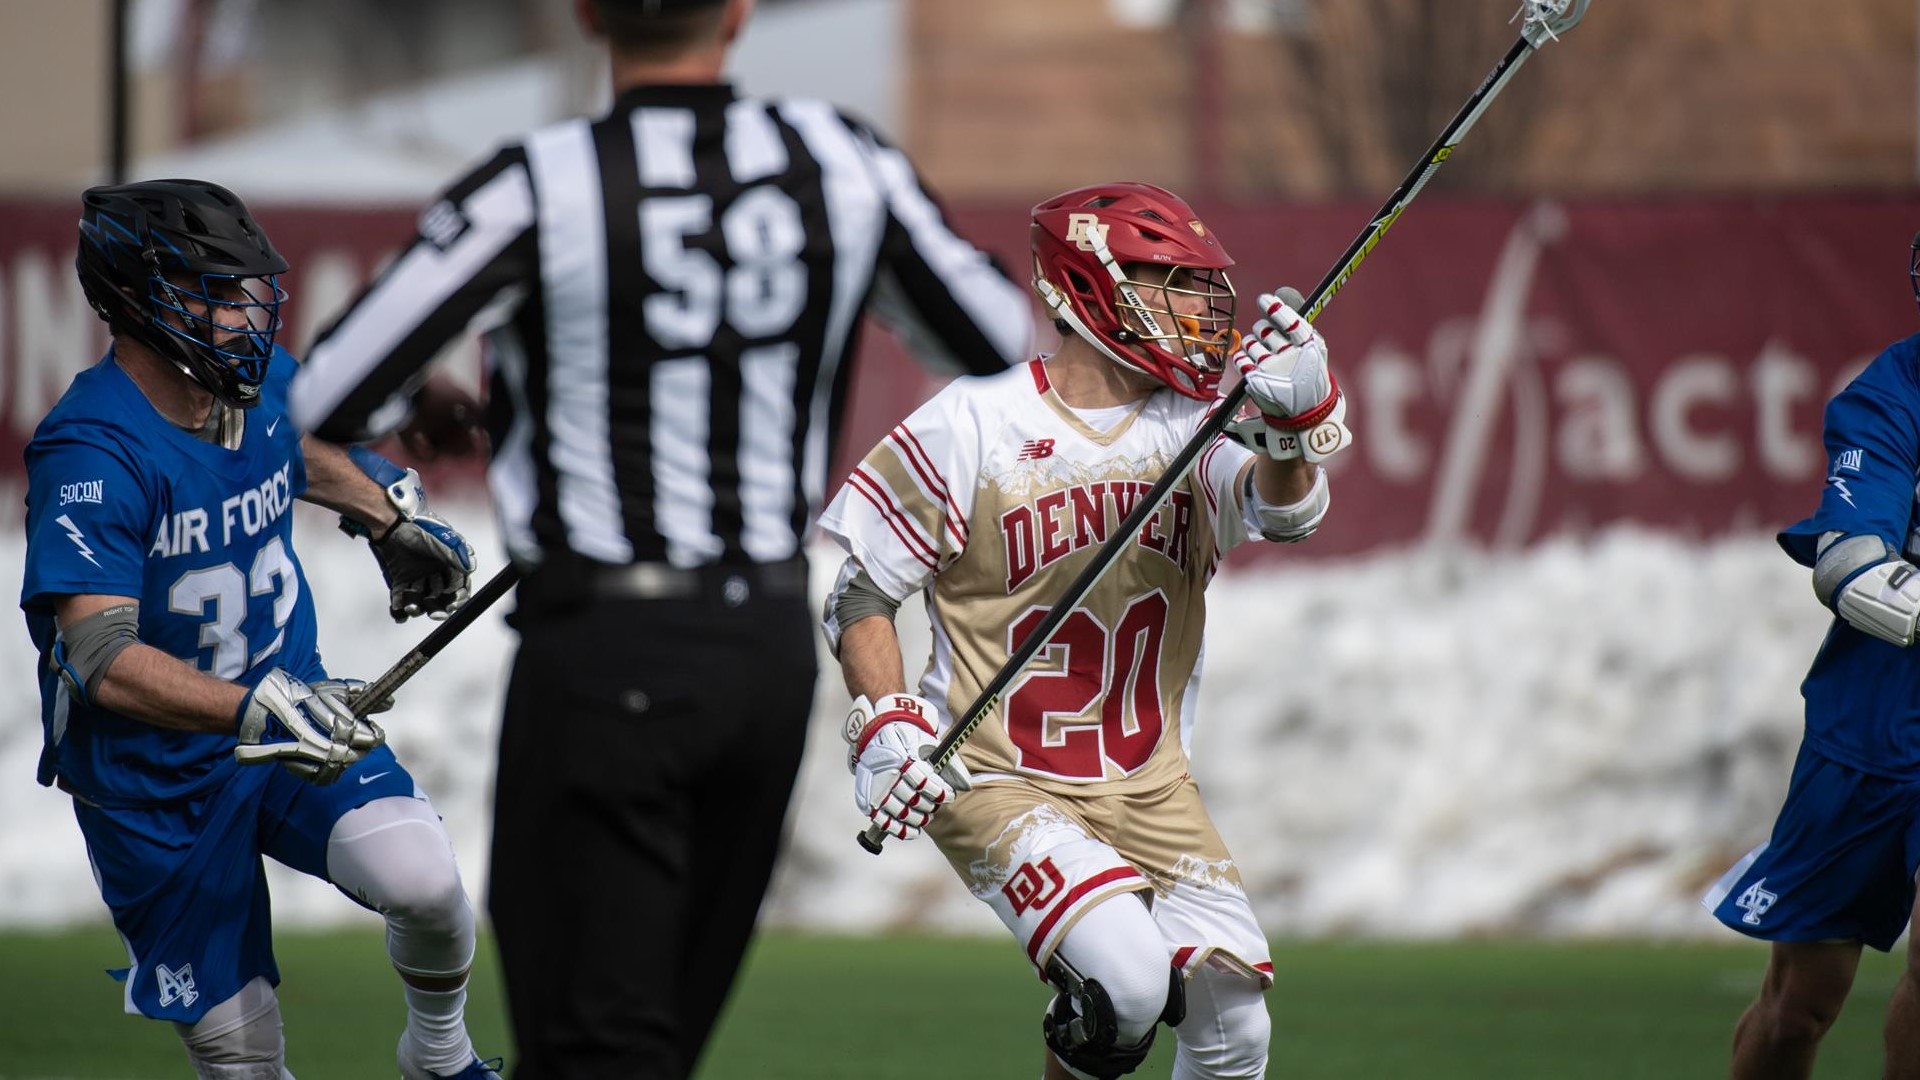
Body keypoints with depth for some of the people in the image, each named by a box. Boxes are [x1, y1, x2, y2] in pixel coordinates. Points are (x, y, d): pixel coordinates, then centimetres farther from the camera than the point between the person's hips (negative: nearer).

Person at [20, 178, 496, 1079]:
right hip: (154, 784, -5)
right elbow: (103, 659, -36)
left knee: (421, 882, -22)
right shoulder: (88, 455, -26)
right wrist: (256, 710, -47)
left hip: (288, 705, 5)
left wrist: (391, 516, 17)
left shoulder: (264, 383, -2)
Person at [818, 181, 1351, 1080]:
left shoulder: (1193, 430, 2)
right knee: (1126, 981, -26)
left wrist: (1293, 419, -36)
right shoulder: (973, 424, -9)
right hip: (1000, 783, -5)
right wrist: (886, 728, -18)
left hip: (1149, 786, 5)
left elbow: (1283, 510, -17)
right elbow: (862, 598, -4)